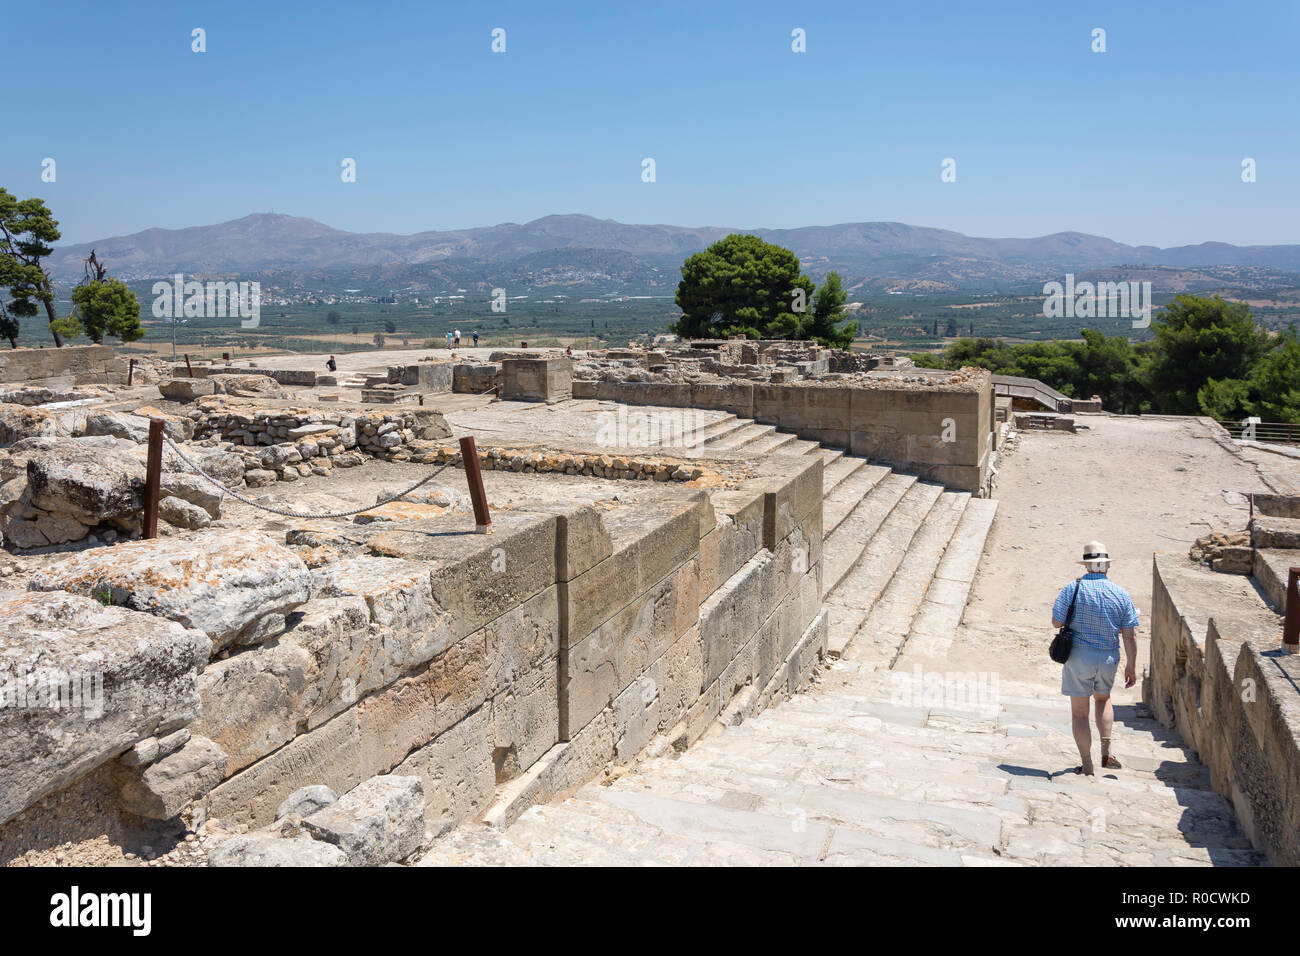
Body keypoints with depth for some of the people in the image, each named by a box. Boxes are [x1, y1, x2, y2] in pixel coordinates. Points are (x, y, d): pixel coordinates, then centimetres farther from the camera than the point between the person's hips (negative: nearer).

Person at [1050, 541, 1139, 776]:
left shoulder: (1072, 589, -10)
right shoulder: (1121, 594, -3)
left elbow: (1056, 622, -7)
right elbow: (1130, 635, -3)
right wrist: (1131, 666, 6)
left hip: (1078, 657, -3)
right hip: (1108, 660, 3)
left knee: (1079, 712, 7)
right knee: (1103, 699, 28)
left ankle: (1087, 765, 7)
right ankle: (1106, 751, 16)